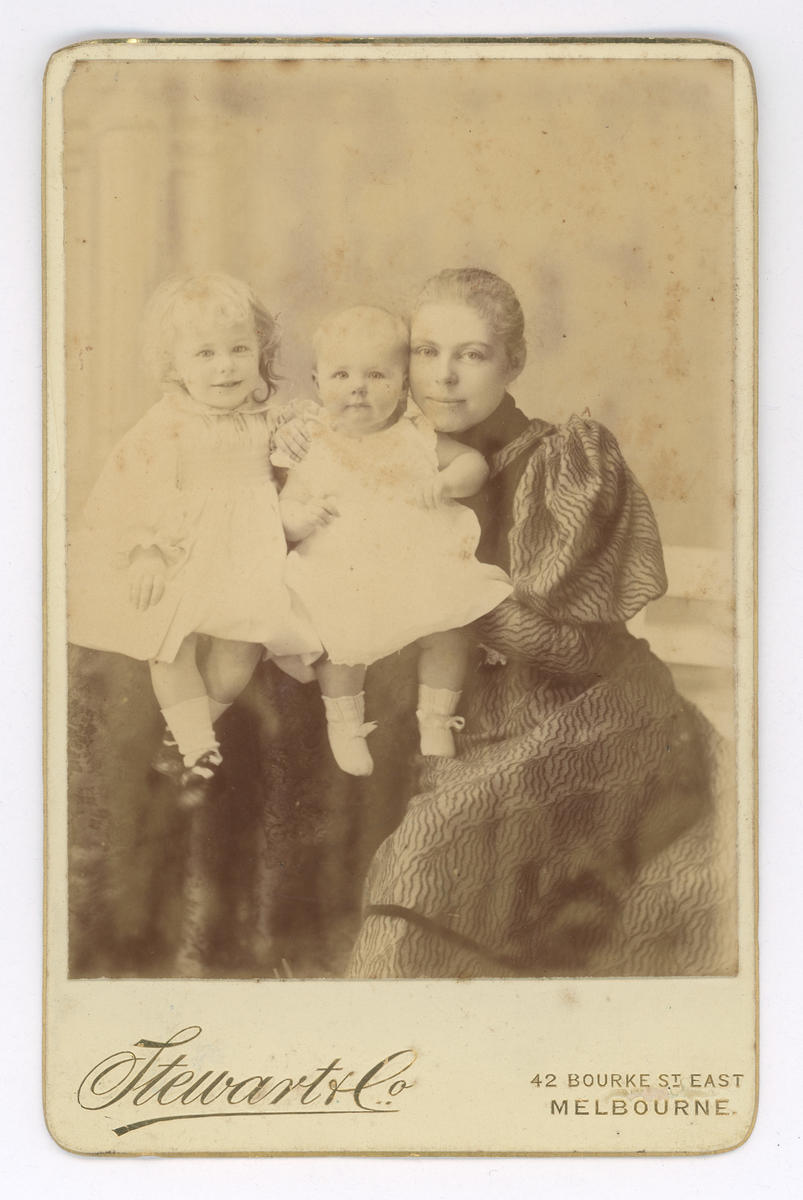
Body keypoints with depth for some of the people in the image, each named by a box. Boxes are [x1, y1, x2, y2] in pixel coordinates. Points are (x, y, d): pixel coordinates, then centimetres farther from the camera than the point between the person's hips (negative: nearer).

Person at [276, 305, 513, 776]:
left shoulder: (415, 438, 5)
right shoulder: (315, 451, 3)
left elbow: (476, 462, 10)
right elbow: (286, 509, 4)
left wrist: (447, 481, -11)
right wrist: (300, 517, -20)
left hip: (423, 567, 1)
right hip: (345, 579, -1)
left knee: (452, 631, -13)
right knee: (336, 637, -19)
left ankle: (436, 718, 14)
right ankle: (344, 722, 9)